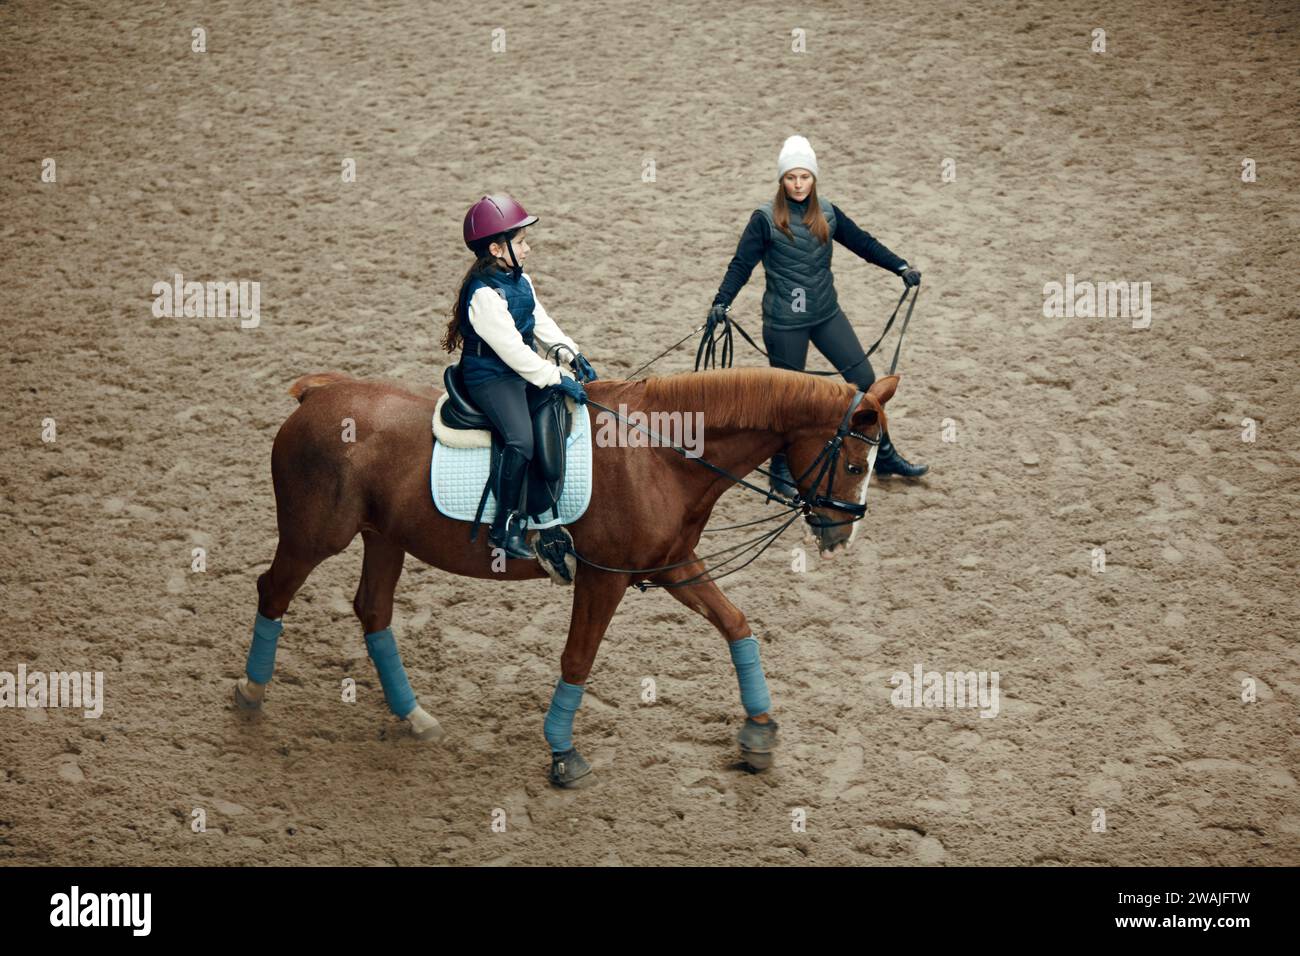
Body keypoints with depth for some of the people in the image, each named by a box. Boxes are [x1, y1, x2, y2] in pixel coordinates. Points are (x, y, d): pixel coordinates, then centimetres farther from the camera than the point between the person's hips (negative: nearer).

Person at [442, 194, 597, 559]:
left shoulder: (520, 281, 9)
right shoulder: (484, 294, -22)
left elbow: (541, 324, 16)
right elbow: (511, 348, -24)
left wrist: (572, 354, 1)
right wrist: (557, 379, -23)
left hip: (522, 369, 10)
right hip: (490, 377, -10)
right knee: (521, 440, -30)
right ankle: (506, 526, -21)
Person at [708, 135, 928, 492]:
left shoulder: (827, 214, 2)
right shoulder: (766, 219, -11)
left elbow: (863, 243, 10)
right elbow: (742, 264, -12)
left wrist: (901, 268, 4)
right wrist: (721, 302, -23)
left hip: (826, 314, 5)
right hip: (784, 323, -5)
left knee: (864, 378, 5)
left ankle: (884, 457, 19)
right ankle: (782, 471, 21)